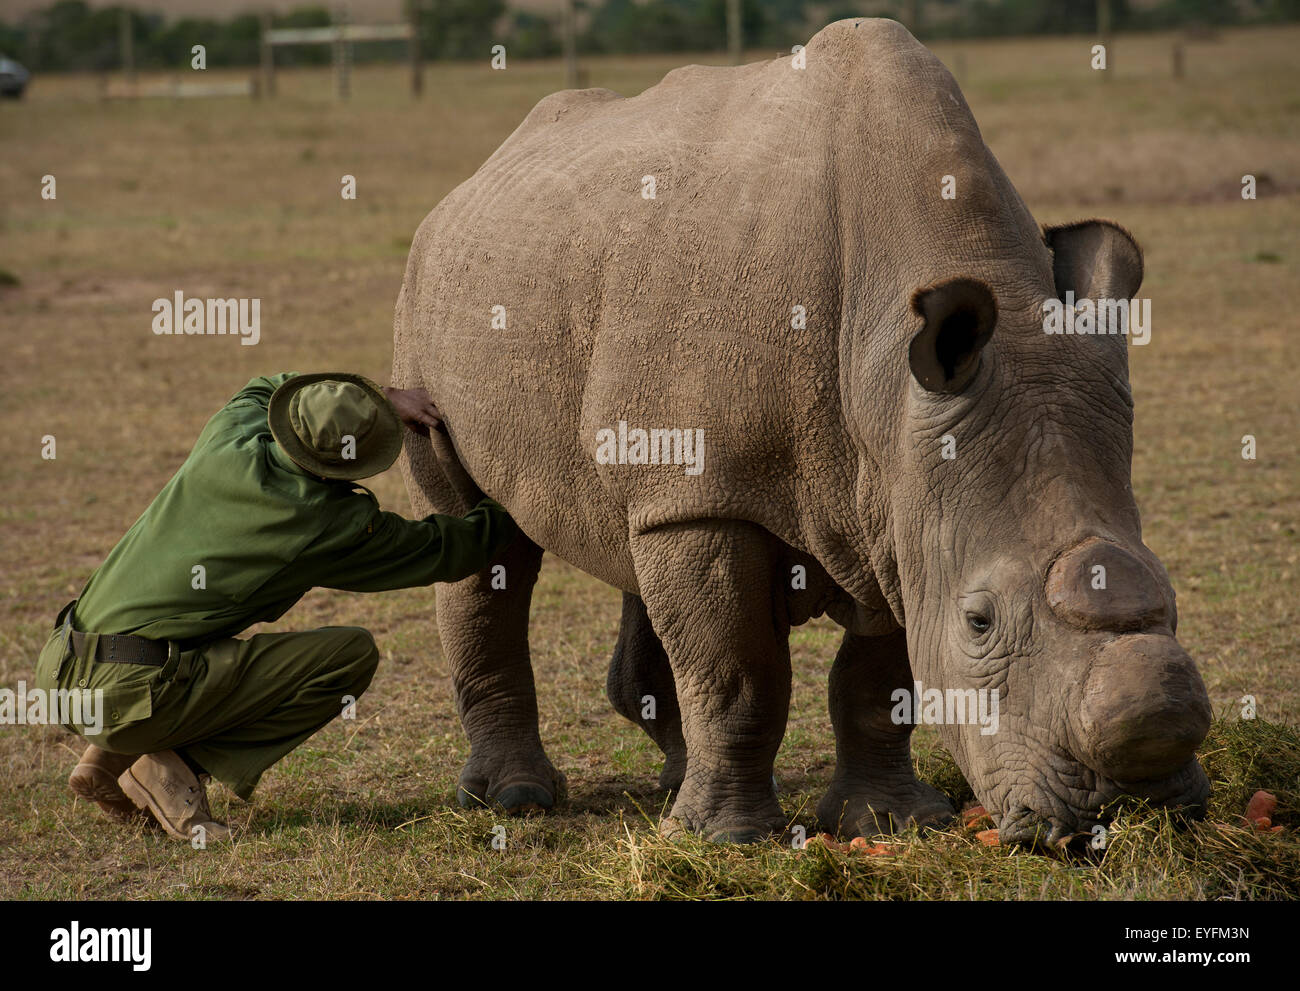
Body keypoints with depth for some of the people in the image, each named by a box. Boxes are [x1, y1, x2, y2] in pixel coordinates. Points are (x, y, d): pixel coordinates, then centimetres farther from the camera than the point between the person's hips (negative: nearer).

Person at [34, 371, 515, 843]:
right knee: (352, 654, -4)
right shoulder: (336, 524, -10)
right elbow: (449, 553, 6)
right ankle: (176, 768, -4)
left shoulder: (228, 442, 4)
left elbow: (267, 389, 31)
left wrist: (386, 400, 23)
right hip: (136, 696, -7)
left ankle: (108, 761, 19)